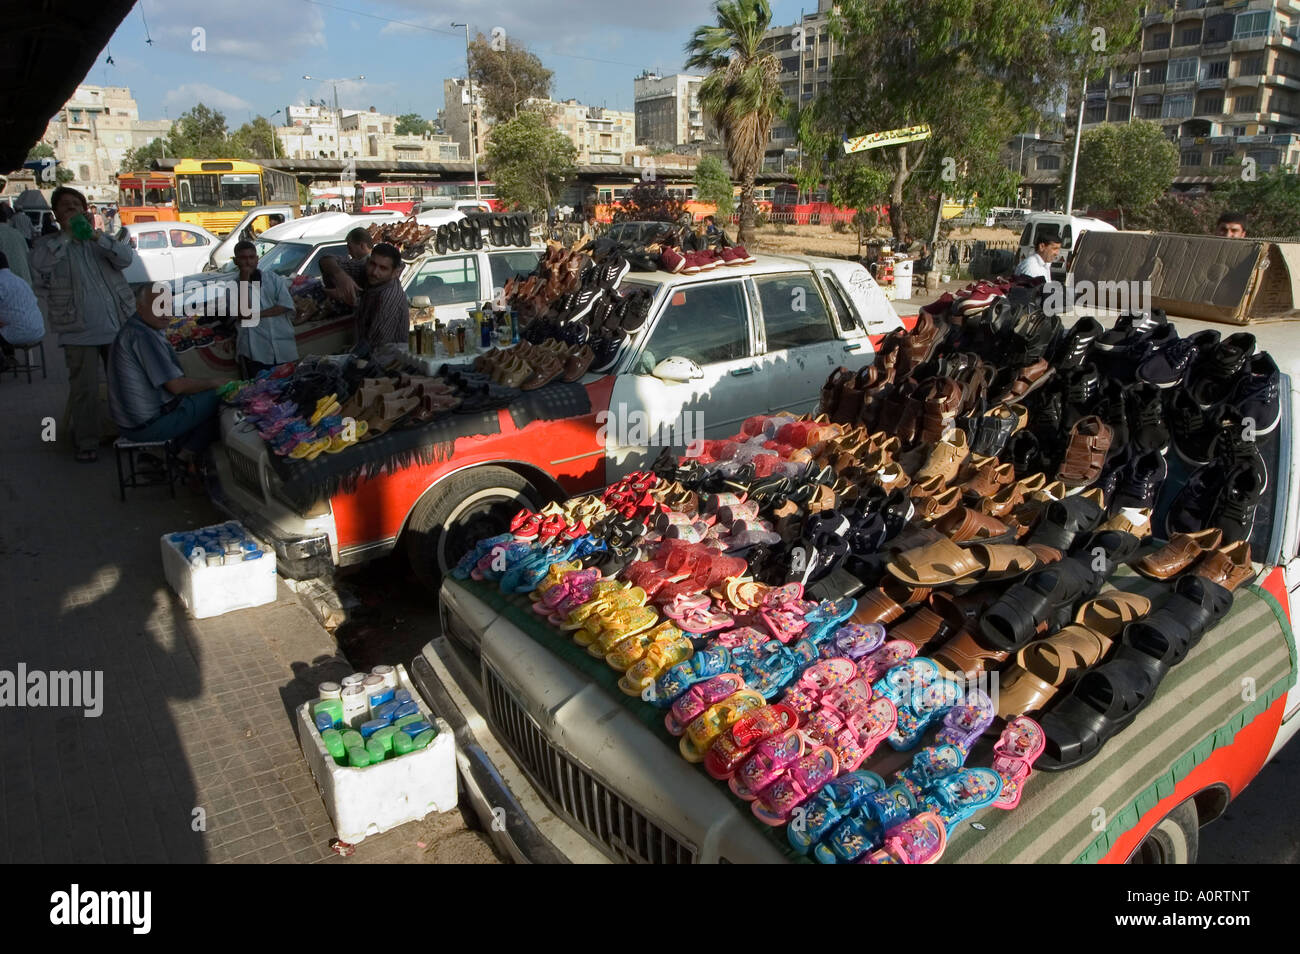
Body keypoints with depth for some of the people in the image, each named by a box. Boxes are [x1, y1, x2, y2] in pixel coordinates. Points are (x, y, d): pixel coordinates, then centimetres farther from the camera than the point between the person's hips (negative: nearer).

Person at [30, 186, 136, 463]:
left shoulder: (101, 240, 13)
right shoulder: (48, 244, 5)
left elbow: (125, 258, -6)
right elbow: (40, 263, -17)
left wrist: (95, 236, -18)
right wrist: (66, 234, -16)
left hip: (117, 326, 3)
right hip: (79, 332, -3)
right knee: (84, 389, -1)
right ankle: (86, 442, 11)